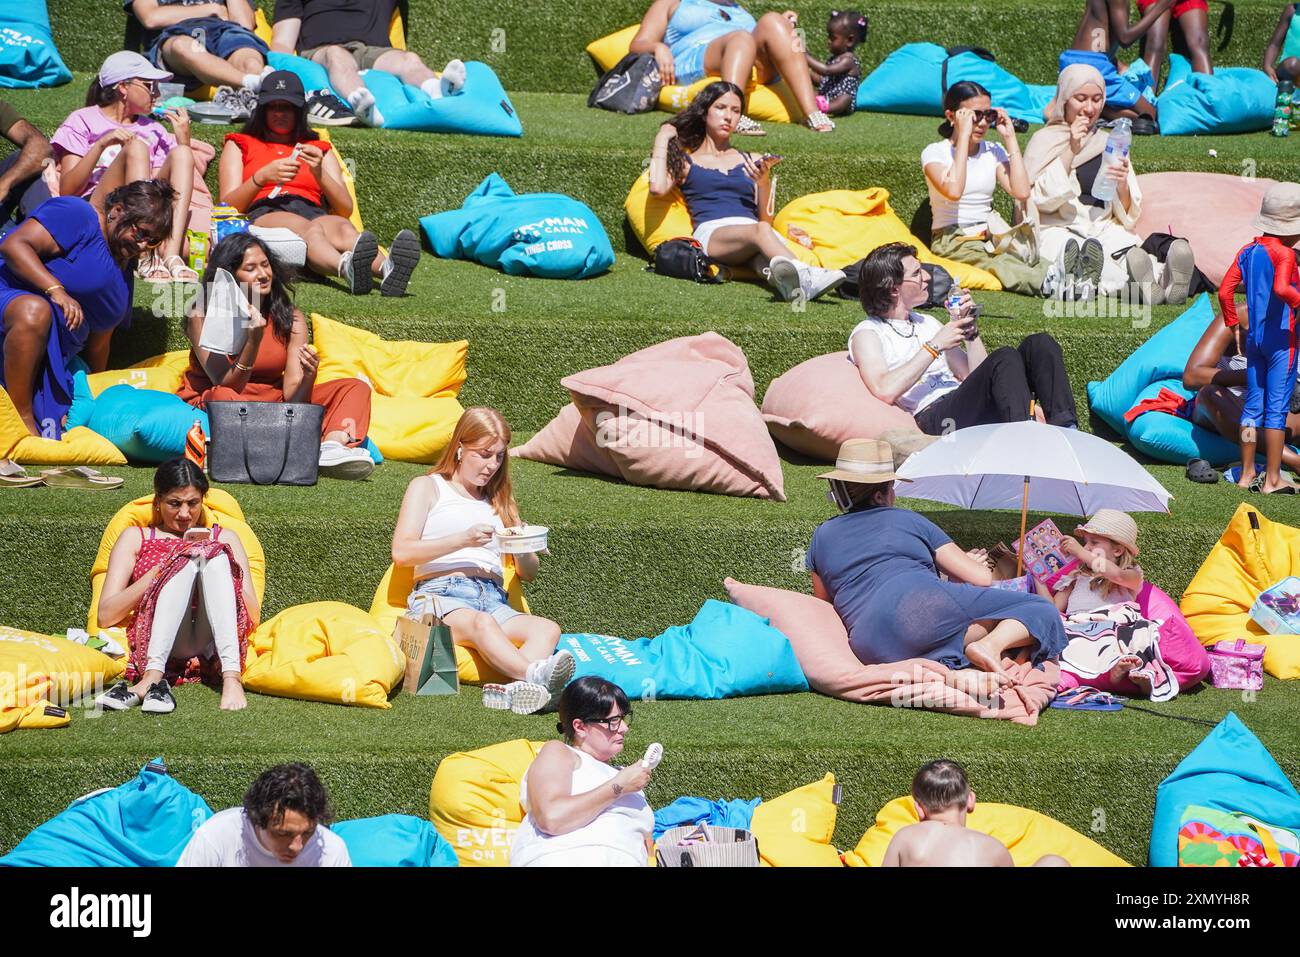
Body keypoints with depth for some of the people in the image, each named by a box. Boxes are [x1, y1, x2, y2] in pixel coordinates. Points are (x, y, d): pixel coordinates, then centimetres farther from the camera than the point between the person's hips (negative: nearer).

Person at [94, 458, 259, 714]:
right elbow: (106, 616, 8)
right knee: (187, 559, -24)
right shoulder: (136, 538, 22)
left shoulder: (223, 538, 26)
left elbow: (252, 616, 12)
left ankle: (231, 678, -44)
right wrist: (161, 569, -1)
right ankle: (152, 678, -45)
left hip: (213, 648, 1)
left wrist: (212, 566, -1)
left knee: (213, 554, -22)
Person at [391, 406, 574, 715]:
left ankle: (513, 690, -59)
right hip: (440, 595, -4)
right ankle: (534, 675, -67)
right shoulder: (428, 487, 17)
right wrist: (462, 541, -10)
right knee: (481, 623, -40)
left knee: (547, 628, -30)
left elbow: (528, 573, 29)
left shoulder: (499, 500, 32)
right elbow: (401, 553, 2)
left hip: (493, 599, 5)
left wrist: (523, 551, 4)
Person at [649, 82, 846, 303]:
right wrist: (663, 139, 15)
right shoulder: (684, 161, 24)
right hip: (712, 232, -3)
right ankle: (806, 274, -70)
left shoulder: (752, 162, 29)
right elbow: (658, 187, 0)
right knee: (761, 231, -39)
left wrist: (763, 182, 0)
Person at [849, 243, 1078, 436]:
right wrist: (934, 347, -9)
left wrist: (969, 327, 9)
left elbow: (976, 376, 23)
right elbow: (884, 391, -15)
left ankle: (1065, 430, -31)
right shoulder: (867, 334, 6)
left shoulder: (927, 323, 29)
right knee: (1004, 358, -29)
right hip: (931, 416, -7)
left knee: (1038, 344, -10)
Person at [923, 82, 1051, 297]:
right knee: (995, 262, -38)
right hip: (951, 239, -6)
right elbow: (953, 190, -23)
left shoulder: (993, 152, 13)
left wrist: (1010, 138, 0)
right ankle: (1045, 283, -65)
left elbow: (1021, 192, -5)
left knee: (1024, 252, -30)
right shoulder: (935, 152, -1)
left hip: (988, 236, 6)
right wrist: (963, 136, -17)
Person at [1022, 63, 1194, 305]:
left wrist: (1122, 185, -9)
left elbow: (1128, 213, 13)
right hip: (1059, 232, -4)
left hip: (1105, 230, 4)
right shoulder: (1044, 141, 11)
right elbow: (1044, 199, -4)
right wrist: (1071, 151, -8)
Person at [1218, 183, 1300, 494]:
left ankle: (1247, 474, 14)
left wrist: (1233, 325, 13)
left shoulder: (1247, 252, 7)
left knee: (1253, 405, 11)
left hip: (1254, 338, 7)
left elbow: (1224, 291, 4)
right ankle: (1273, 478, -2)